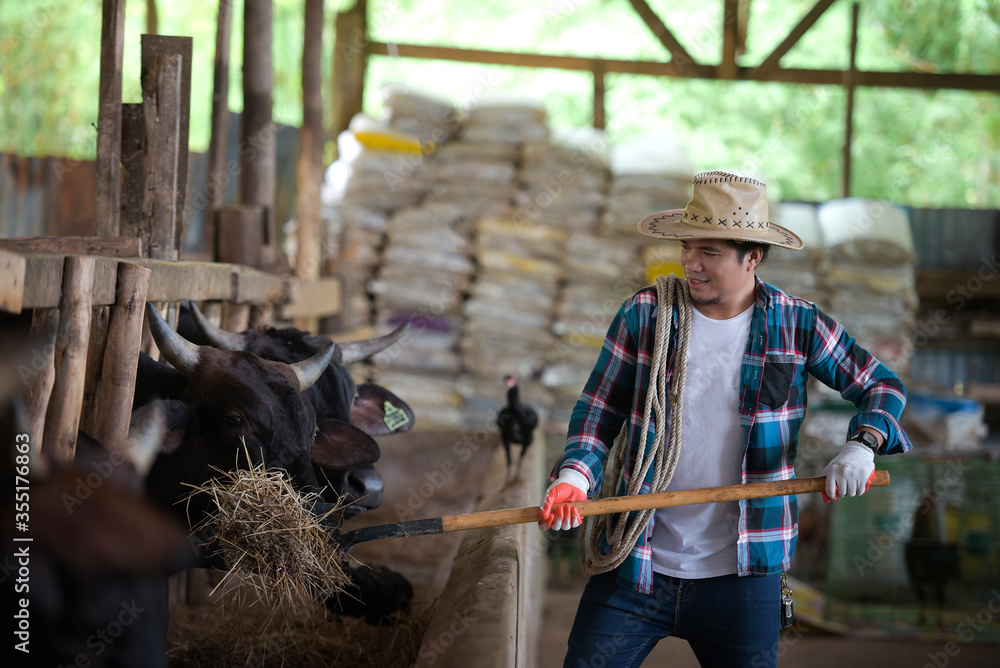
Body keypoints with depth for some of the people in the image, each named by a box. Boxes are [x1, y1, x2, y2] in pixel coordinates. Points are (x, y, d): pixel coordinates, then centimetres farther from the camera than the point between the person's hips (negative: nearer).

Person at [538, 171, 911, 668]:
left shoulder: (796, 325, 0)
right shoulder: (644, 314, 0)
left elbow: (881, 385, 10)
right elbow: (598, 410, 5)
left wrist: (861, 445, -10)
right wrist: (575, 475, -14)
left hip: (741, 577, 0)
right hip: (634, 567, 0)